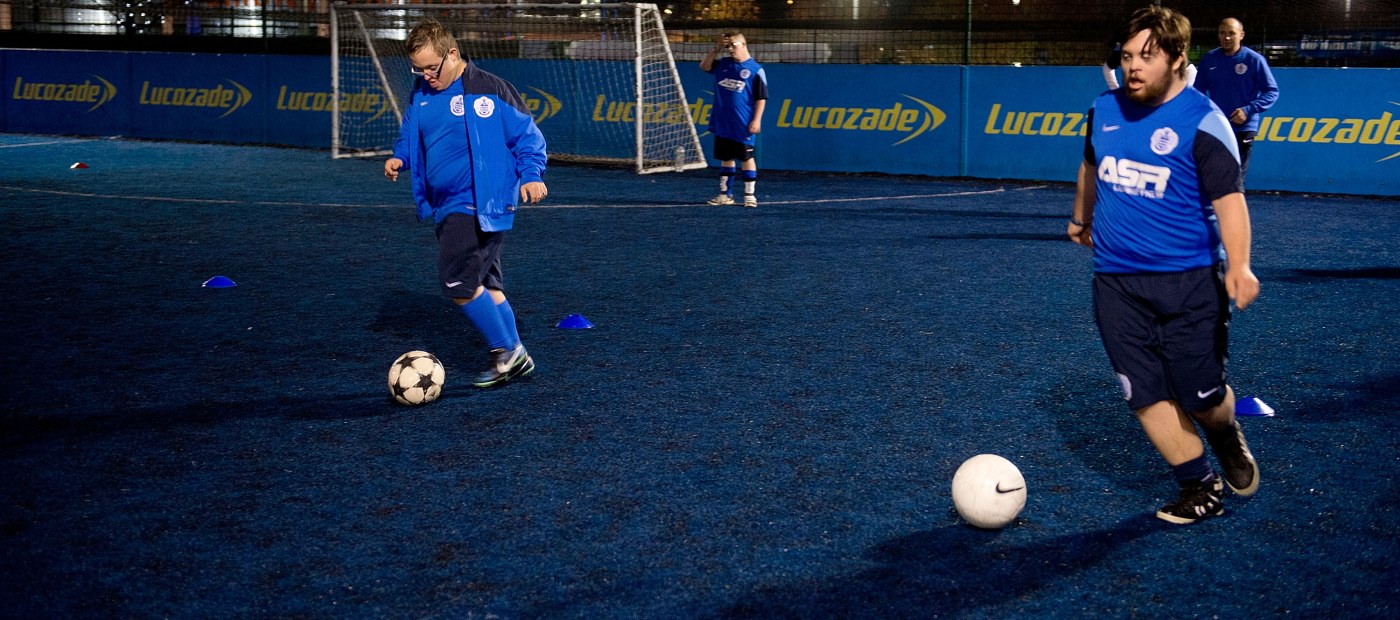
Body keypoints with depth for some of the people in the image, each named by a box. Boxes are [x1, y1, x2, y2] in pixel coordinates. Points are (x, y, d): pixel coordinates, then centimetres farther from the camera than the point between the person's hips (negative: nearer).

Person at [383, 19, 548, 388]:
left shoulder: (489, 89, -10)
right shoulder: (421, 95, 10)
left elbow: (527, 136, -5)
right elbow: (409, 136, 21)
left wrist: (530, 175, -17)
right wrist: (398, 158, 1)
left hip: (481, 204, -8)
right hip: (447, 207, 8)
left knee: (458, 283, -14)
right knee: (484, 285, 13)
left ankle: (508, 351, 0)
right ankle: (511, 360, 22)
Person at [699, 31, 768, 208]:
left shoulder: (755, 69, -7)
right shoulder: (723, 64, 9)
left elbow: (761, 98, -7)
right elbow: (704, 66, 17)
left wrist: (756, 120, -13)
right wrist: (716, 50, 4)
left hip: (743, 126, -6)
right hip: (722, 123, 6)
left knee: (746, 158, -1)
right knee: (725, 158, 12)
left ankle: (749, 195, 6)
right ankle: (725, 194, 20)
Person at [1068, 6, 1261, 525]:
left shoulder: (1202, 122, -13)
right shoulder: (1104, 110, 5)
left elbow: (1228, 198, -19)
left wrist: (1238, 264, -31)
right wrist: (1082, 217, 36)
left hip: (1189, 283, -4)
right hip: (1116, 282, 5)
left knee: (1202, 396, 2)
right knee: (1147, 395, 2)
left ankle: (1227, 439, 37)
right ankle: (1201, 490, 17)